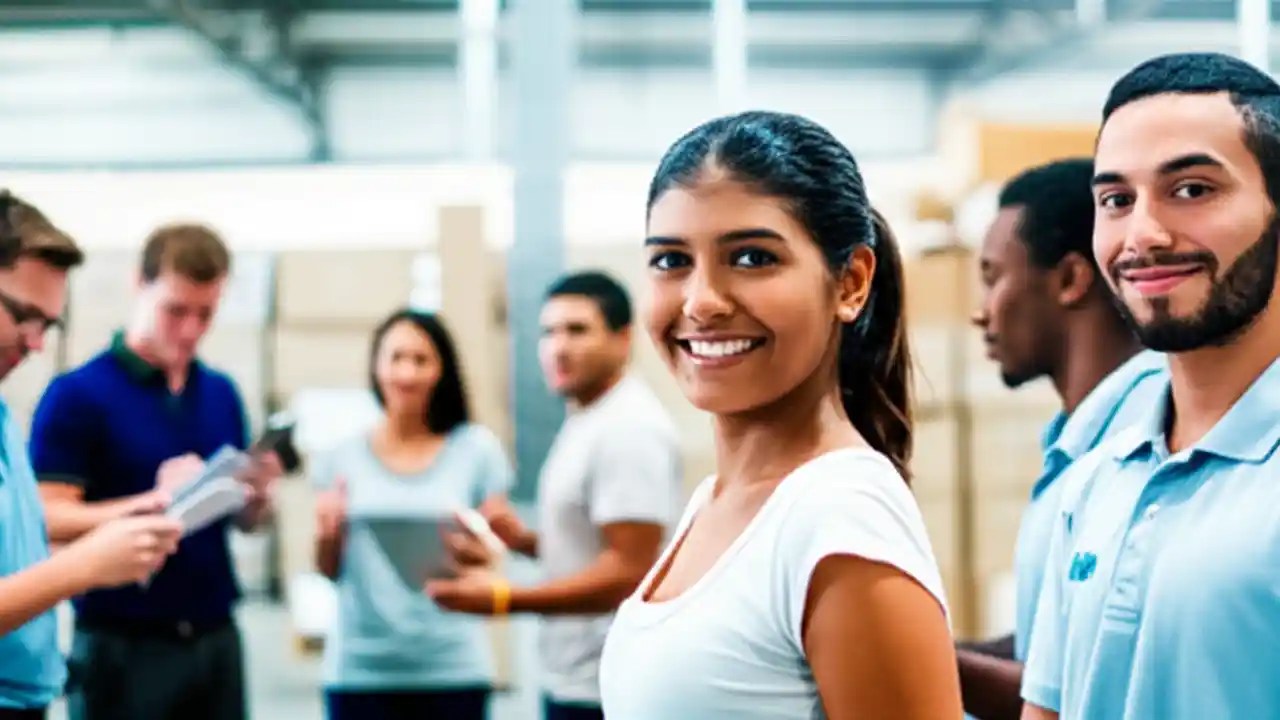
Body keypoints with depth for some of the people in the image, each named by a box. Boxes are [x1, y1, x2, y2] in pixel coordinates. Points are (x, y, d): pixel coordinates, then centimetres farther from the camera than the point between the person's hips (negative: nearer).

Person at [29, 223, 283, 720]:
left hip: (214, 639, 6)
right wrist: (153, 501, -27)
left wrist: (258, 496, -6)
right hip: (123, 646, -6)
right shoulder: (77, 394, -8)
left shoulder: (222, 394, 11)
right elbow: (49, 519, -15)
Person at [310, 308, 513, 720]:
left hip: (451, 667, -1)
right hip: (360, 667, 1)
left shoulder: (475, 448, 2)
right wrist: (327, 535, -14)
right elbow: (329, 570, 8)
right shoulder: (345, 455, 5)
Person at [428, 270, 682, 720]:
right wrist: (523, 540, 6)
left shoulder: (628, 429, -18)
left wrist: (505, 599, -24)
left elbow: (628, 570, -24)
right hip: (572, 682, 11)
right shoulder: (584, 422, 14)